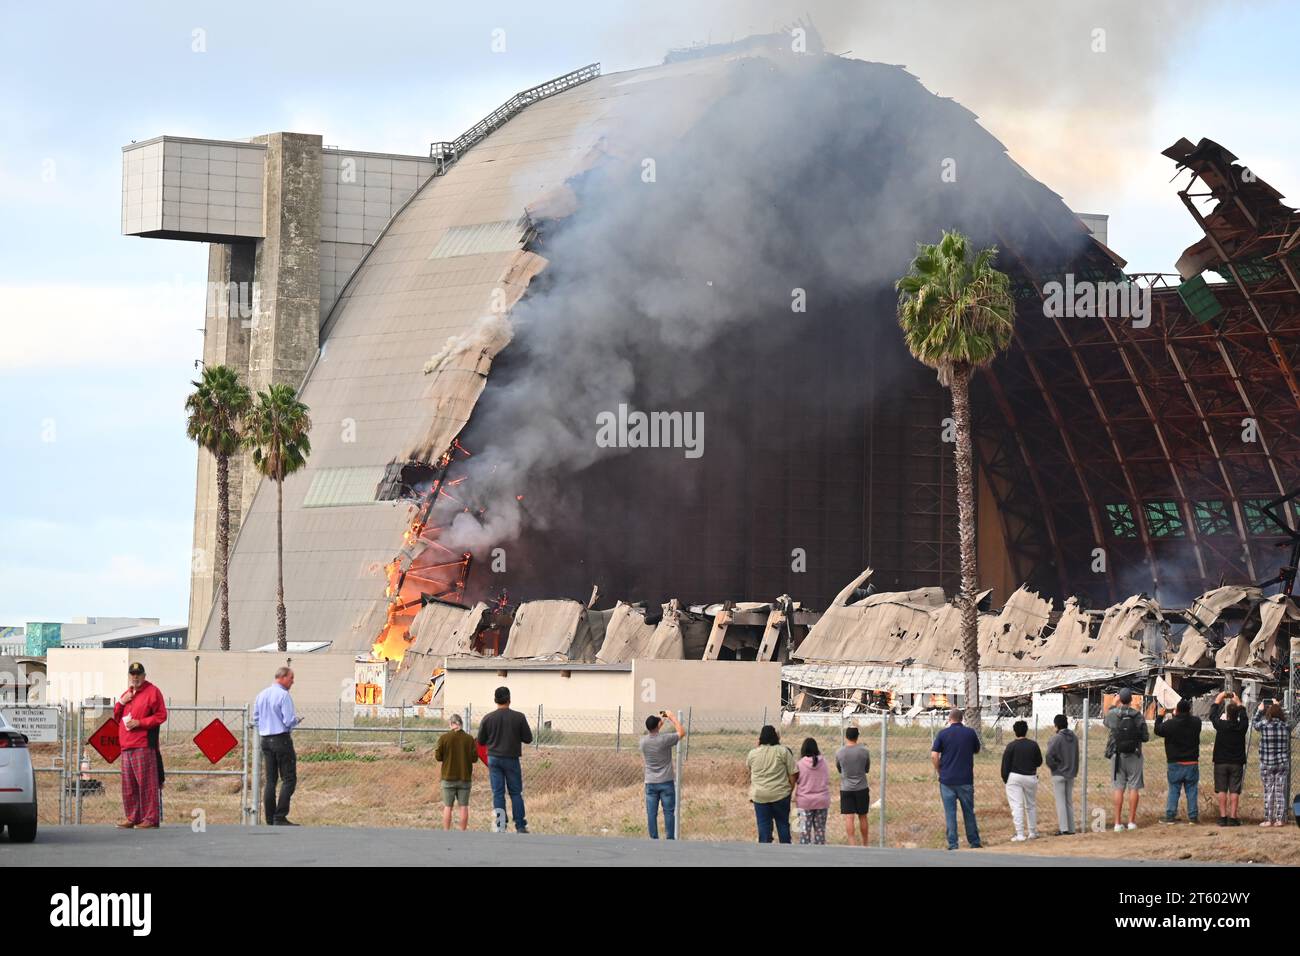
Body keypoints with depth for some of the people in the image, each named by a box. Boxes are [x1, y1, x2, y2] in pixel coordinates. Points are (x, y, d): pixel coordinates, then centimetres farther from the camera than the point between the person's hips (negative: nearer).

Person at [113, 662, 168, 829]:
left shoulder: (152, 691, 0)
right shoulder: (126, 694, 23)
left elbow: (161, 715, -7)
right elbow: (116, 717, 24)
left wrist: (139, 723, -14)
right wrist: (121, 702, 6)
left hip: (143, 745, -7)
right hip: (126, 746, 7)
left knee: (146, 782, -9)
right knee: (128, 784, 7)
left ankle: (150, 818, -8)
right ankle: (131, 817, 12)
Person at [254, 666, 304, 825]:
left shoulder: (261, 696, 11)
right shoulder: (283, 695, -12)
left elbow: (256, 719, 16)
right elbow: (289, 721, -16)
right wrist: (297, 720, 3)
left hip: (265, 740, 8)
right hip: (282, 739, -8)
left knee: (270, 780, 10)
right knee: (289, 778, -5)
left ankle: (270, 819, 9)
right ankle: (280, 817, -14)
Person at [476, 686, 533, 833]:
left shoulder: (488, 718, -3)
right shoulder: (519, 717, -7)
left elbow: (481, 741, 4)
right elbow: (528, 738, -2)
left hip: (494, 759, 1)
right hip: (511, 759, -1)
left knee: (498, 793, 4)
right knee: (516, 793, 8)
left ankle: (500, 826, -1)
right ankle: (521, 826, 7)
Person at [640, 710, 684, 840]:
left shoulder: (643, 740, -4)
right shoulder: (664, 739, -16)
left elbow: (651, 732, 20)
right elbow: (681, 733, 0)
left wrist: (659, 719, 23)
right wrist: (672, 718, 8)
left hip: (650, 783, 3)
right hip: (666, 782, -3)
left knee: (651, 813, 4)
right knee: (669, 812, 3)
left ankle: (654, 839, 4)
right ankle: (670, 839, 2)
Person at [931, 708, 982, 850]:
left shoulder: (943, 733, -4)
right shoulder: (970, 733, 0)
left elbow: (934, 755, -9)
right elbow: (977, 750, 16)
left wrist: (939, 771, 5)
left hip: (947, 780, -1)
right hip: (966, 779, 1)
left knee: (950, 813, 3)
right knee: (969, 811, 12)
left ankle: (952, 844, 0)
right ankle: (974, 842, 17)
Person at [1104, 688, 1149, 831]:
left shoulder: (1112, 714, -6)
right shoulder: (1138, 716, -8)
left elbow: (1105, 721, 19)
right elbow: (1145, 737, -4)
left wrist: (1114, 706, 29)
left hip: (1117, 755, 1)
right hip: (1134, 755, -1)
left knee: (1119, 789, 4)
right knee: (1134, 788, 5)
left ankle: (1118, 822, 2)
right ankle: (1132, 821, 3)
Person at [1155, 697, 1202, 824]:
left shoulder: (1170, 724, -13)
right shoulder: (1196, 722, -5)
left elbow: (1158, 730, 2)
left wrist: (1160, 716, 15)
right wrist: (1180, 714, 22)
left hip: (1175, 764, -2)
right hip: (1192, 763, 2)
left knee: (1173, 791, 5)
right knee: (1191, 790, 7)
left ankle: (1170, 816, 4)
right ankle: (1193, 816, 6)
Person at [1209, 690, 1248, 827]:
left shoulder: (1221, 725, -11)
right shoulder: (1241, 727, -7)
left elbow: (1212, 714, 7)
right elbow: (1244, 715, 14)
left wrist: (1219, 698, 19)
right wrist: (1238, 702, 27)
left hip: (1221, 762, -1)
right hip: (1237, 763, 1)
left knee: (1221, 790, 3)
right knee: (1234, 791, 0)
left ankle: (1223, 817, -2)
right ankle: (1233, 817, -4)